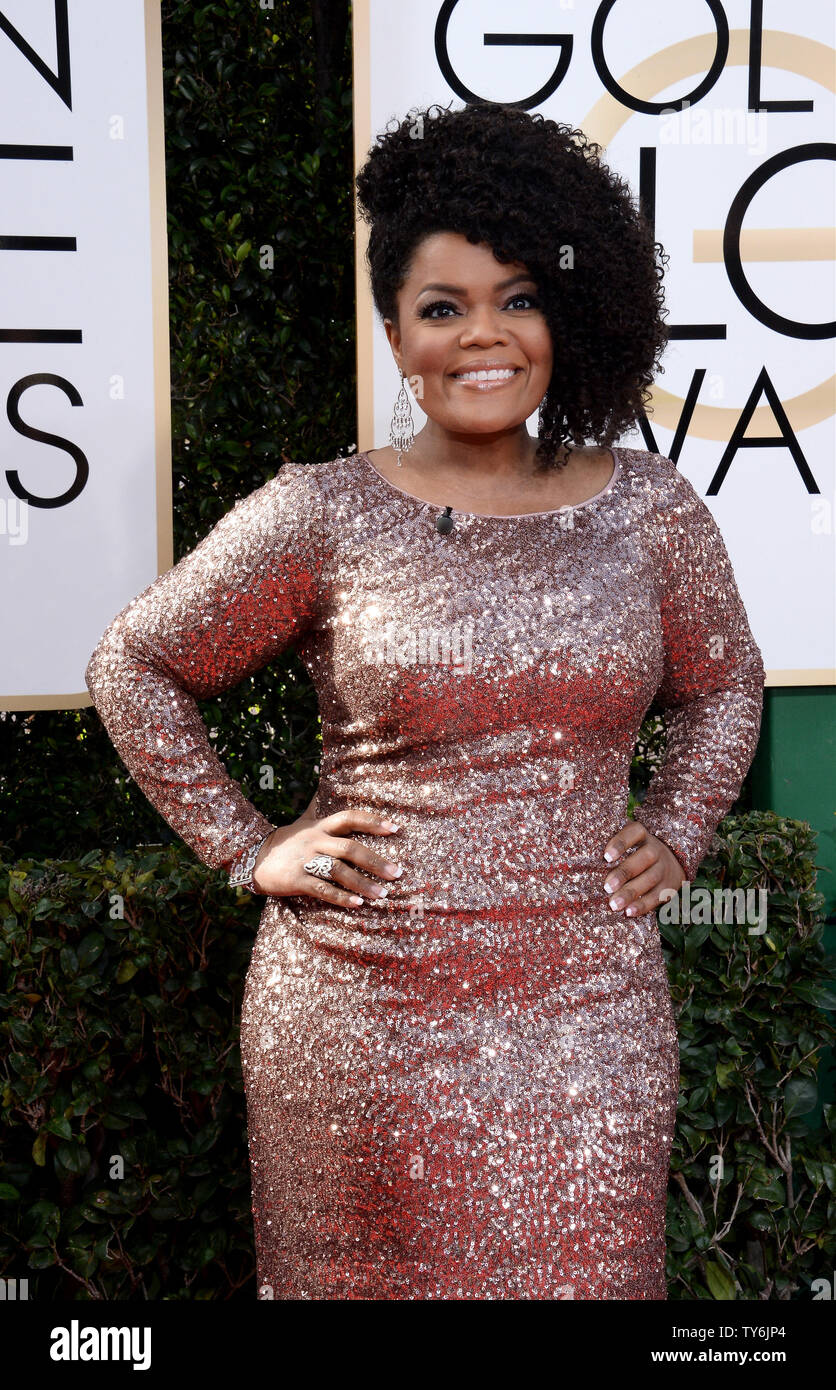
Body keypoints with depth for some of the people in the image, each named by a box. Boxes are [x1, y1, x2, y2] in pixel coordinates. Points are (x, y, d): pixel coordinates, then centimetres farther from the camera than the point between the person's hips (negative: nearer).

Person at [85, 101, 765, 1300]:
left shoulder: (647, 507, 4)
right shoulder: (321, 515, -4)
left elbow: (724, 684, 20)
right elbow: (134, 665, 5)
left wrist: (674, 837, 8)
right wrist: (245, 849, 0)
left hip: (588, 1013, 2)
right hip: (364, 1019, -2)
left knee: (583, 1271, 9)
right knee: (361, 1281, 11)